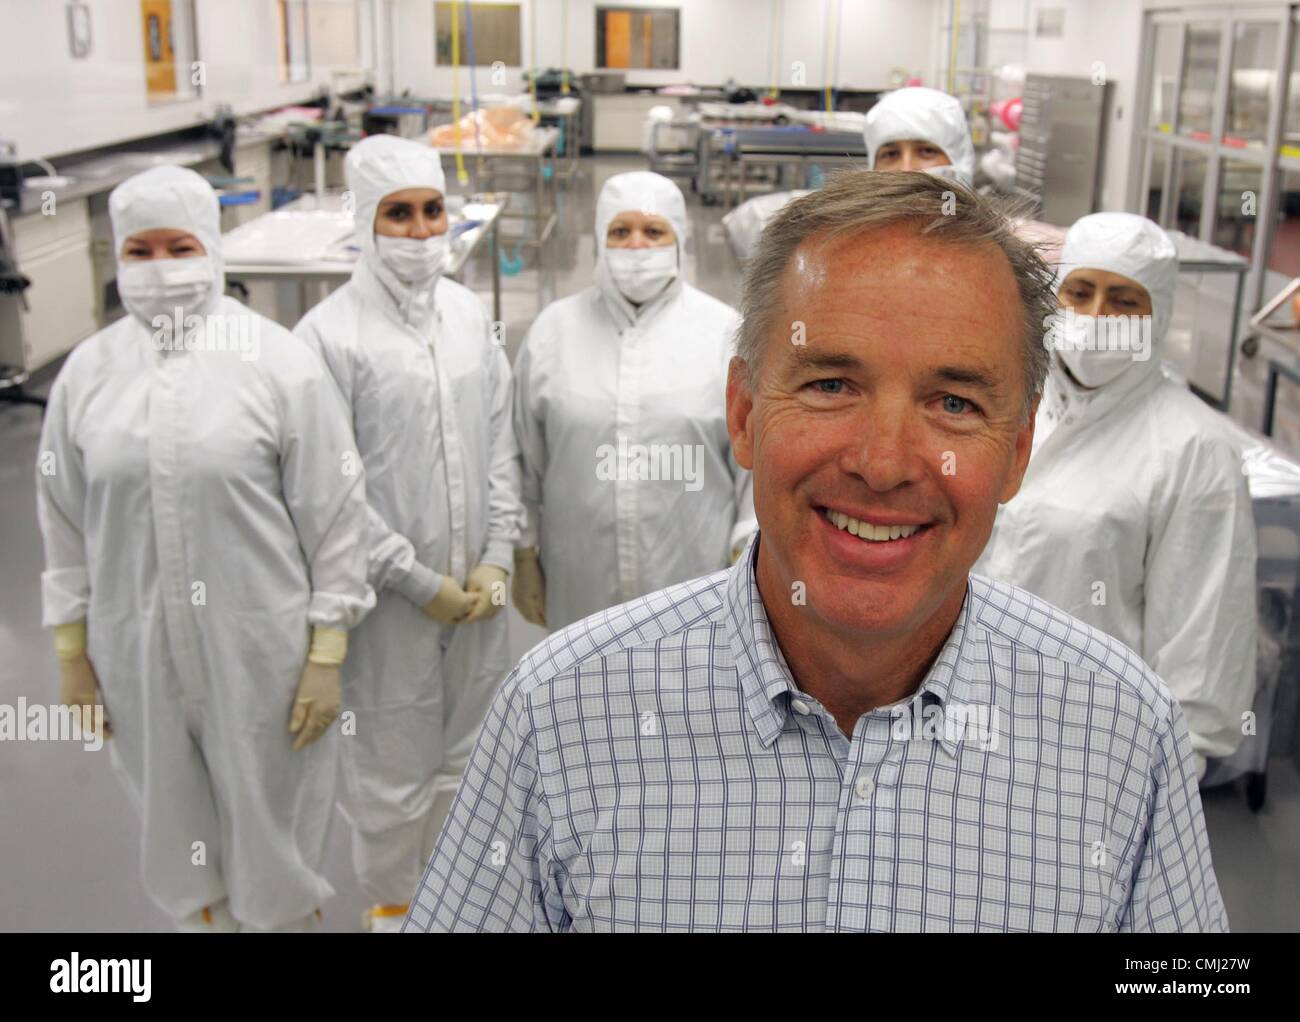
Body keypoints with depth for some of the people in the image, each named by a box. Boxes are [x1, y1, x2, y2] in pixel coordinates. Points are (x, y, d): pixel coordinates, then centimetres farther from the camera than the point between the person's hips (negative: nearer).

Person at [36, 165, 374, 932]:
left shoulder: (280, 363, -9)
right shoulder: (88, 372, 1)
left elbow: (336, 514, -7)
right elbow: (65, 523, 8)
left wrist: (327, 653, -8)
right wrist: (72, 653, 10)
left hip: (260, 653, -3)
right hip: (139, 655, 3)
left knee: (271, 833, 12)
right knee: (179, 837, 19)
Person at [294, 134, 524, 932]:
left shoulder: (470, 313, 3)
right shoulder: (331, 334, -13)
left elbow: (499, 444, 7)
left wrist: (497, 559, -1)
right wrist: (419, 581, -12)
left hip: (478, 588, 5)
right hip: (389, 597, -4)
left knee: (466, 751, 20)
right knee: (391, 765, 10)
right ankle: (392, 903, 35)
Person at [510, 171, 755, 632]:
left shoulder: (723, 331, -3)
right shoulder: (553, 330, 1)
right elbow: (526, 459, 5)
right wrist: (525, 557, 7)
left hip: (691, 578, -1)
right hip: (584, 584, 1)